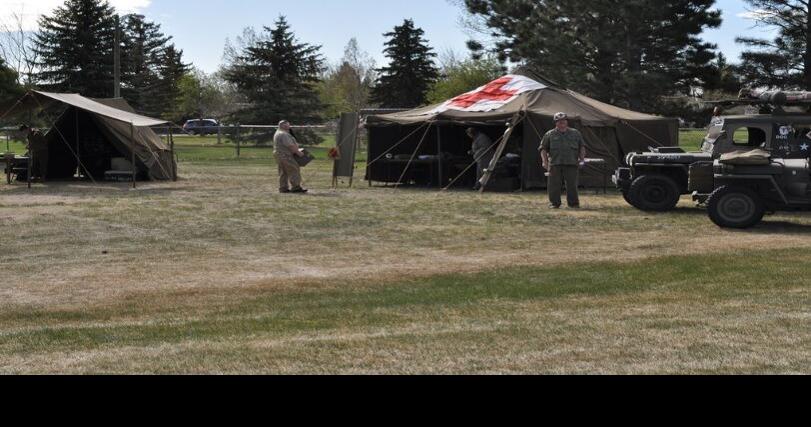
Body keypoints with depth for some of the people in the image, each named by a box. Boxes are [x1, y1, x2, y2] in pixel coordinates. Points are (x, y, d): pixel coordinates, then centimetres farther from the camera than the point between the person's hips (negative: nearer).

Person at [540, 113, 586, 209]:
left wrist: (582, 158, 6)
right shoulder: (550, 135, 11)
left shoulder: (575, 133, 16)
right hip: (555, 164, 0)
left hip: (571, 164, 1)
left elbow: (582, 147, 20)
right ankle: (554, 203, 4)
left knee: (572, 185, -2)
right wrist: (545, 161, -1)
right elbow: (543, 149, 10)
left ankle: (574, 203, 5)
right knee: (555, 185, -3)